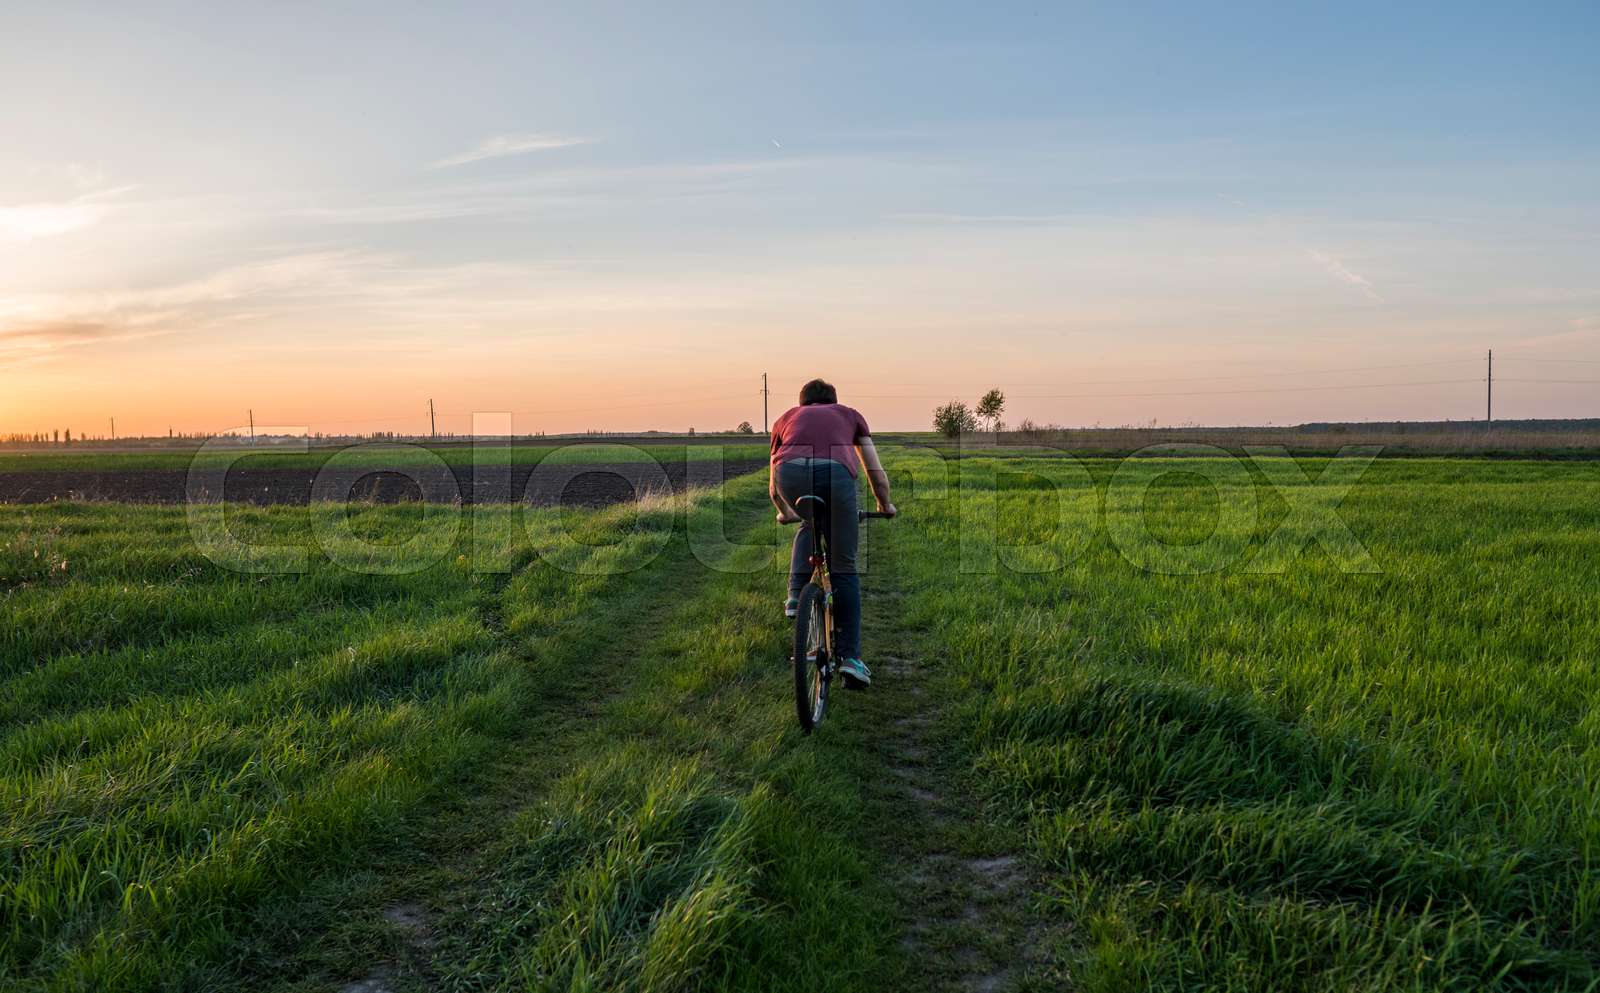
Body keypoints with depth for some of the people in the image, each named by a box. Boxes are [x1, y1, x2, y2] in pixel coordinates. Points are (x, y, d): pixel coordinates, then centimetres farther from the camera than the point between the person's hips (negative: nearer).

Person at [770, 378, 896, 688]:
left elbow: (773, 486, 43)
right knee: (843, 569, 11)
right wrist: (885, 505, 51)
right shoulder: (849, 415, 36)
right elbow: (876, 471, 33)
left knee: (810, 525, 35)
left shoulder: (786, 418, 38)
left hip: (791, 472, 1)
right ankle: (850, 656, 6)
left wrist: (784, 512, 61)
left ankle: (796, 596, 22)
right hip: (836, 472, -1)